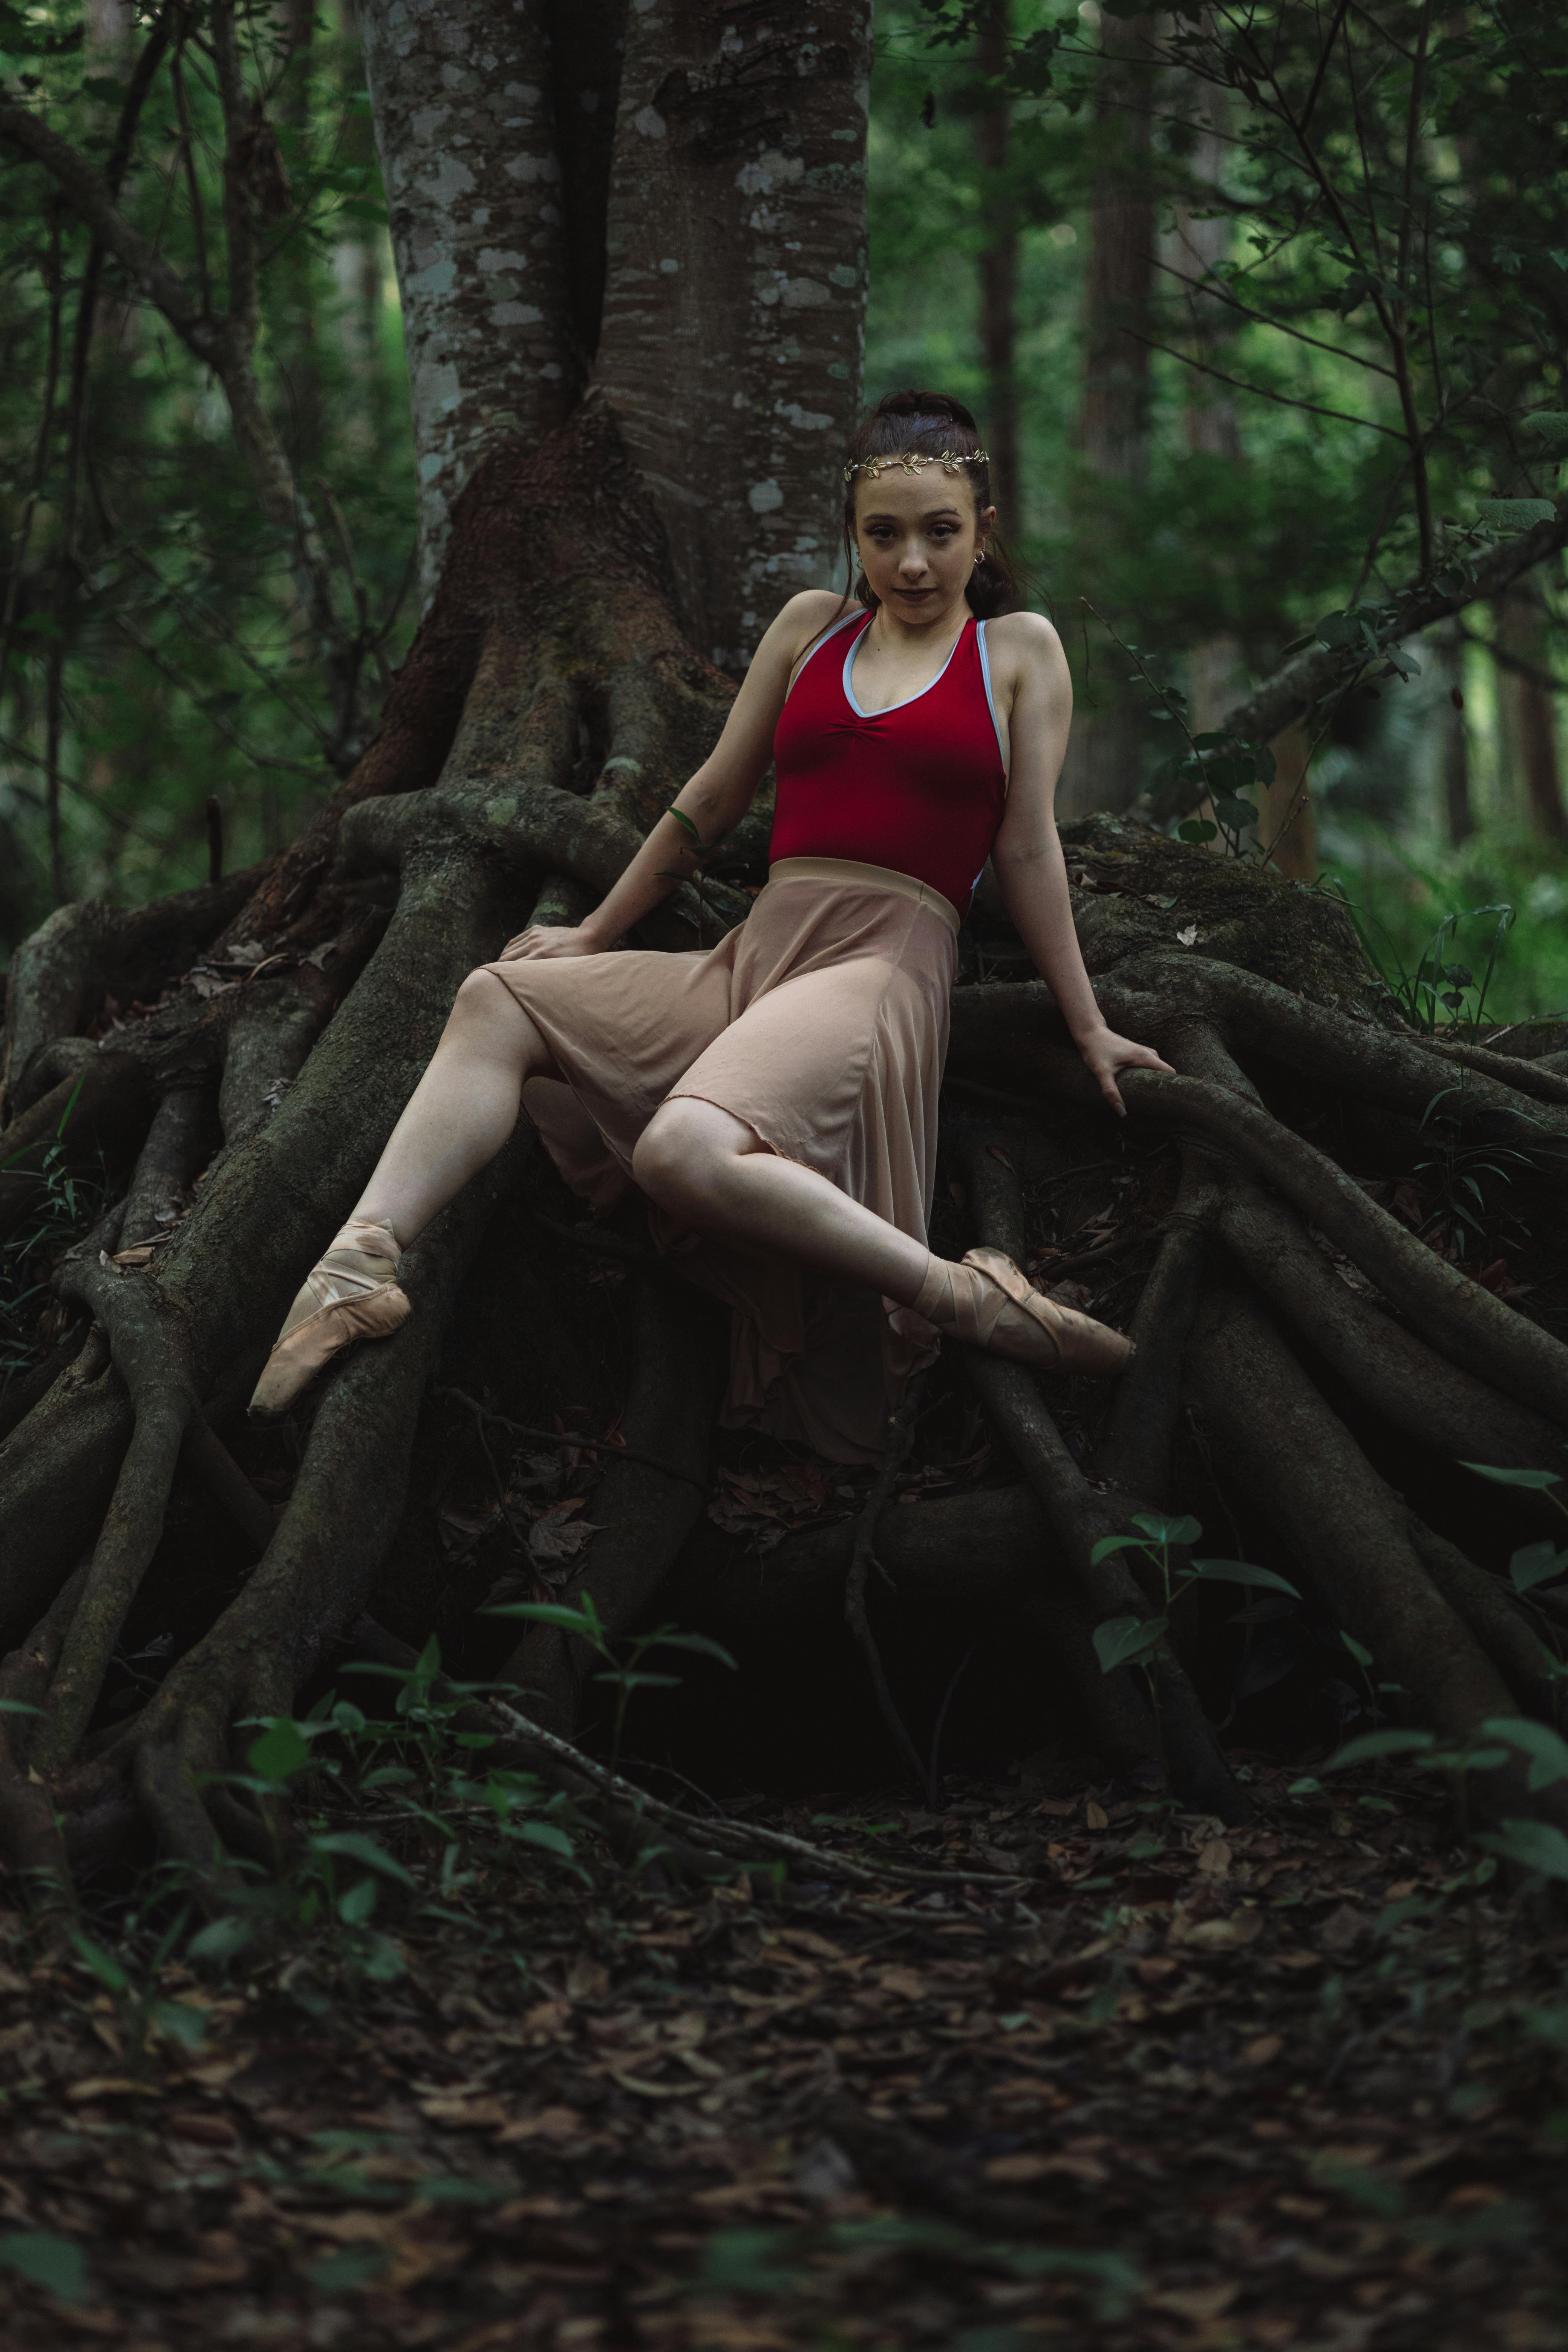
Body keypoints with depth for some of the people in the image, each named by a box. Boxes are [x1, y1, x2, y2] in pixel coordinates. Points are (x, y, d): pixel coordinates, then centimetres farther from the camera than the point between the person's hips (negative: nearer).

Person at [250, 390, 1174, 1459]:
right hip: (754, 956, 7)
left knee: (686, 1151, -34)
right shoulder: (813, 626, 18)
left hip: (886, 961, -6)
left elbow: (1027, 850, 6)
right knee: (499, 999, -8)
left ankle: (966, 1295, -26)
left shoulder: (1020, 651, 7)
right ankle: (361, 1264, -20)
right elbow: (714, 800, 23)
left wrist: (1088, 1027, 3)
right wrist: (594, 935, 25)